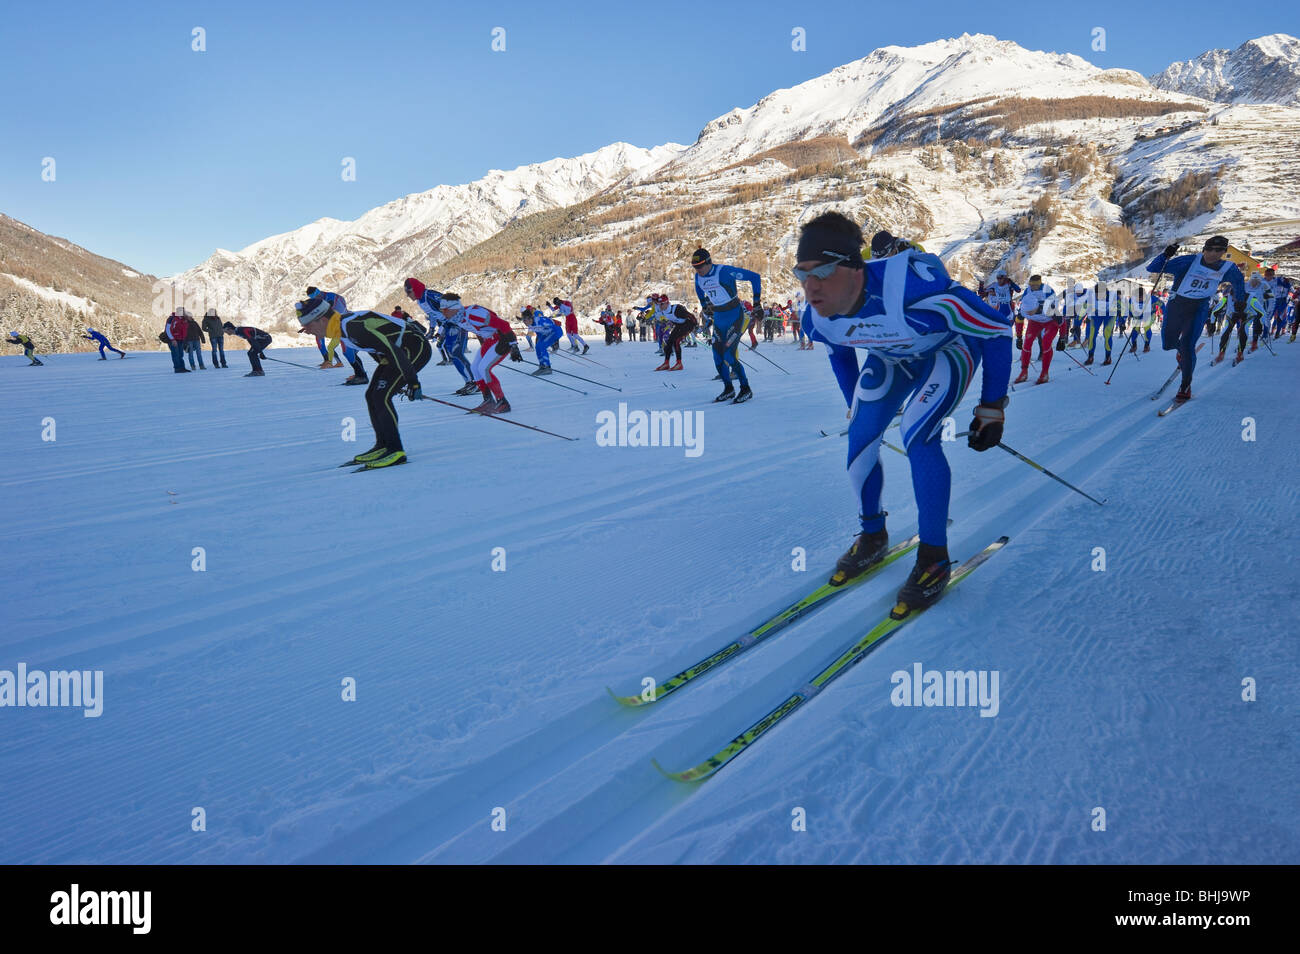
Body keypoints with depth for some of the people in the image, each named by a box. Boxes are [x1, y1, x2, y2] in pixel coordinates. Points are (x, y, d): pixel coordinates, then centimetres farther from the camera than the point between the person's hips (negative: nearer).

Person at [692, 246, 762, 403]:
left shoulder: (725, 271, -21)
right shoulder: (698, 277, 0)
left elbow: (754, 277, -15)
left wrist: (757, 299, -11)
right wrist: (705, 306, 27)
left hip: (735, 317, -7)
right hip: (718, 319, 7)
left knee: (729, 356, -14)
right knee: (718, 357, 3)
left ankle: (746, 390, 2)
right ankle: (728, 390, 20)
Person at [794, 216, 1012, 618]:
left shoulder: (913, 293, -43)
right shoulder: (819, 319, -23)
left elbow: (998, 328, -28)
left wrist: (992, 407, -22)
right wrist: (855, 407, 13)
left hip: (951, 346, -5)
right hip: (893, 355, 6)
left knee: (917, 435, -24)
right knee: (859, 438, -7)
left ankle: (934, 560, -9)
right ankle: (872, 537, 16)